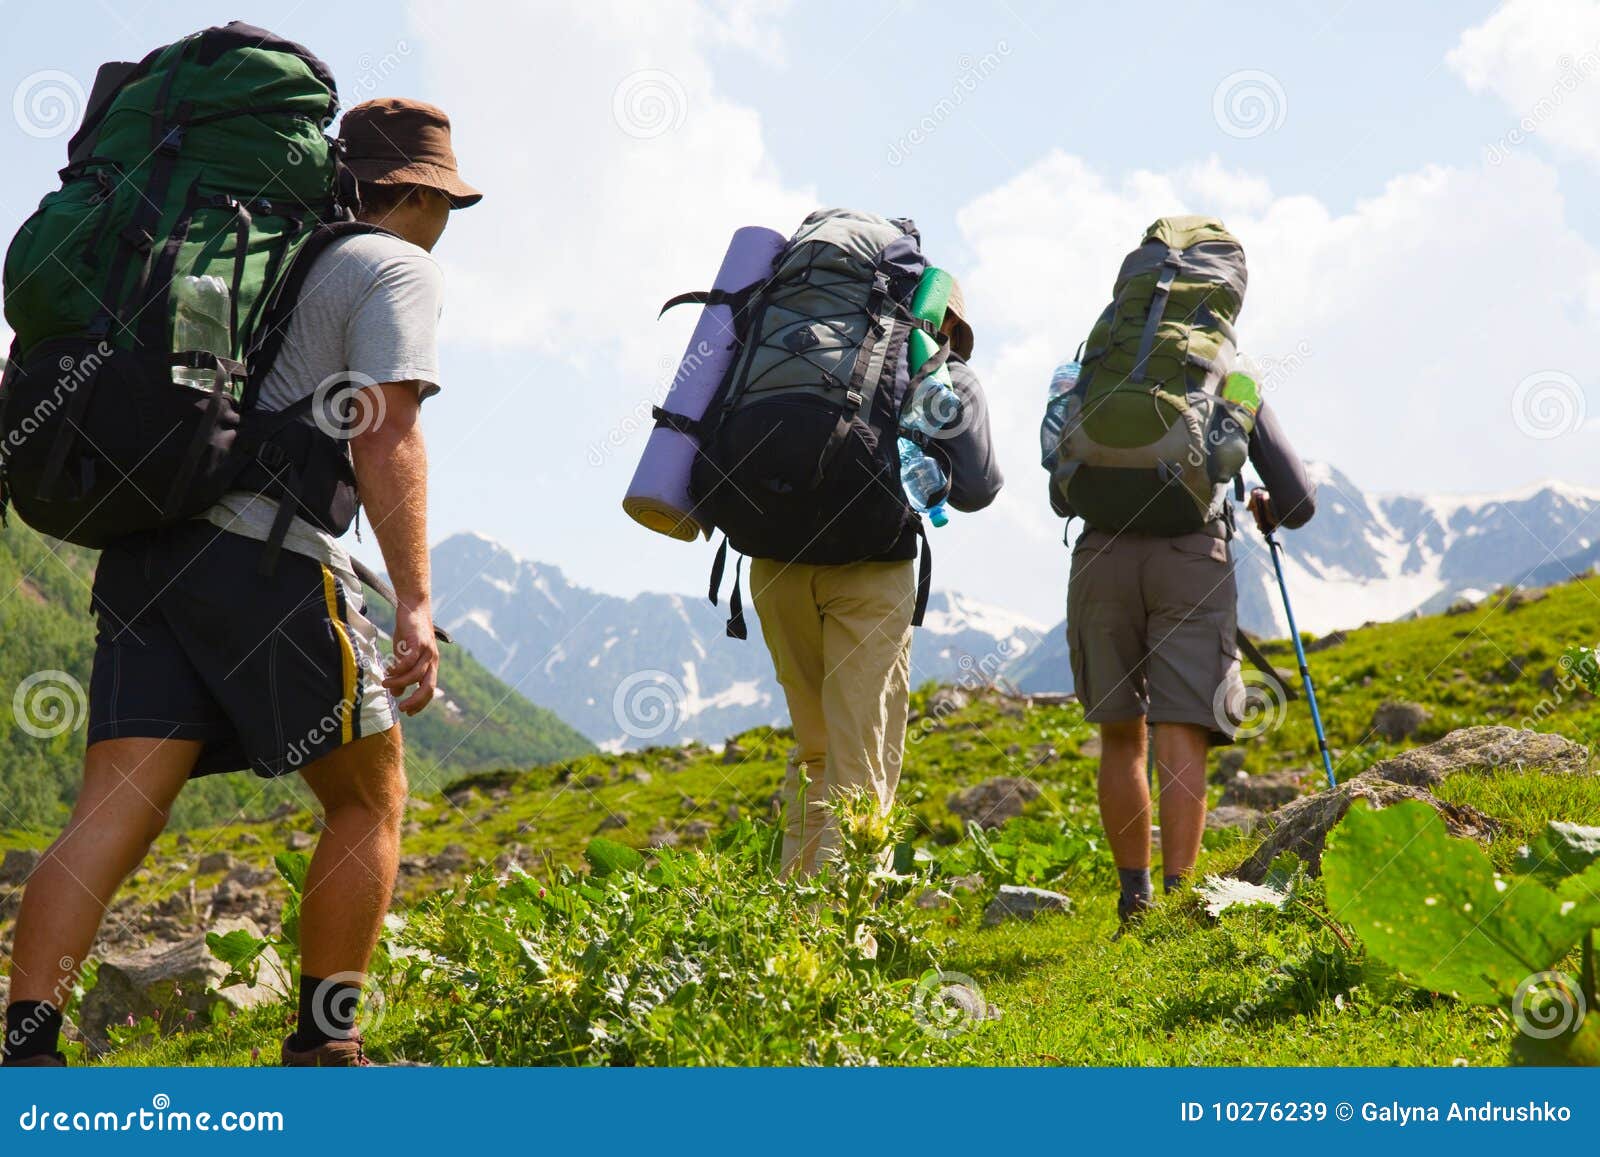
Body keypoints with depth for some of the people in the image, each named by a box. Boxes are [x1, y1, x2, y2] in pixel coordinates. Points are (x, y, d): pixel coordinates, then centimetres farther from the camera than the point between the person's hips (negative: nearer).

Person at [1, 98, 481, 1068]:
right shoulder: (398, 267, 4)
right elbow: (386, 435, -10)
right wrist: (416, 604, -14)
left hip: (144, 550, 7)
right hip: (264, 552, -7)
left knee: (119, 809, -3)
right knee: (370, 801, 8)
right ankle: (322, 1052, 7)